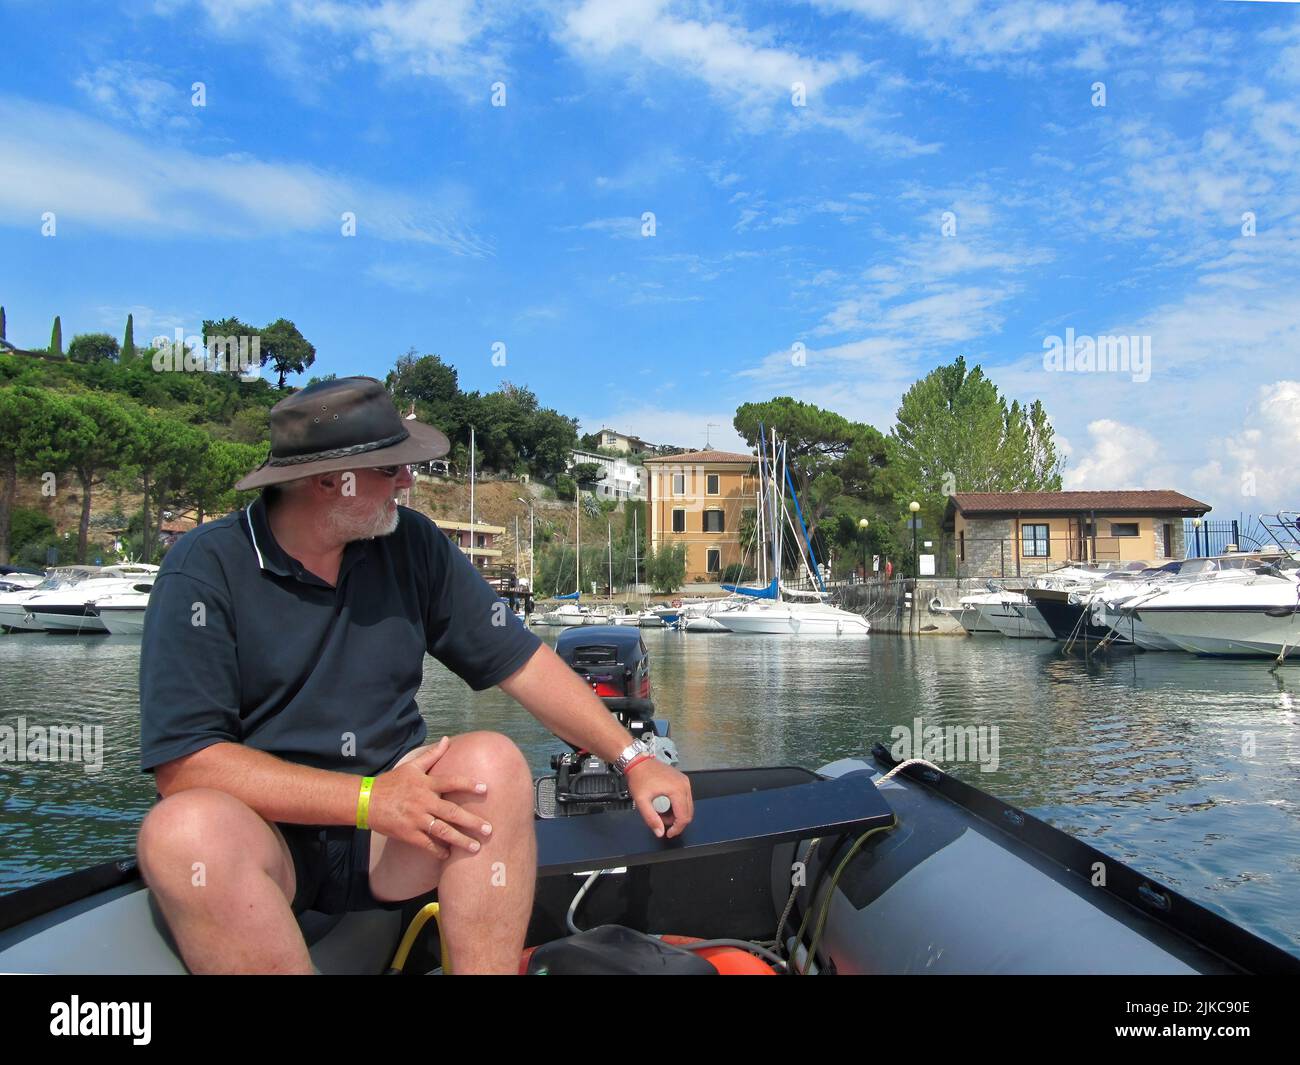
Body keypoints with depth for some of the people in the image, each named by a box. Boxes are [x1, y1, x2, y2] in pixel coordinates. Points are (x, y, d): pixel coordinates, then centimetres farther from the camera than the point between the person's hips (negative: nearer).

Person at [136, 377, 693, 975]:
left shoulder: (412, 544, 2)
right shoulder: (205, 568, -10)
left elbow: (522, 661, 3)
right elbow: (182, 761, -16)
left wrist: (634, 761, -1)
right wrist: (369, 798, -23)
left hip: (391, 845, 3)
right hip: (266, 833, -2)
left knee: (491, 761, -25)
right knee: (185, 830, -34)